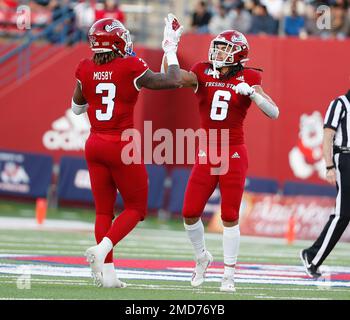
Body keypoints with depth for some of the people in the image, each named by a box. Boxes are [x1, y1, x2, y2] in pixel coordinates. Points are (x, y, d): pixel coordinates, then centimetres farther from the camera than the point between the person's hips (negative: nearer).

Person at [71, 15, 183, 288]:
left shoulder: (86, 71, 1)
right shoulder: (131, 69, -12)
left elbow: (77, 107, 17)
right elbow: (173, 81, -6)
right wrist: (171, 50, 6)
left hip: (95, 144, 5)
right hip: (123, 145, -4)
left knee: (104, 210, 12)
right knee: (136, 208, 9)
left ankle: (107, 272, 5)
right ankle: (102, 249, -13)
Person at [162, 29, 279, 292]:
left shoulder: (247, 80, -2)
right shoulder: (203, 74, 3)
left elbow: (274, 113, -7)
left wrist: (252, 93, -20)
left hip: (234, 154, -3)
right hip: (206, 153, 3)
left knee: (230, 216, -2)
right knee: (190, 213, 0)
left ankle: (229, 274, 7)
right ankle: (202, 257, 26)